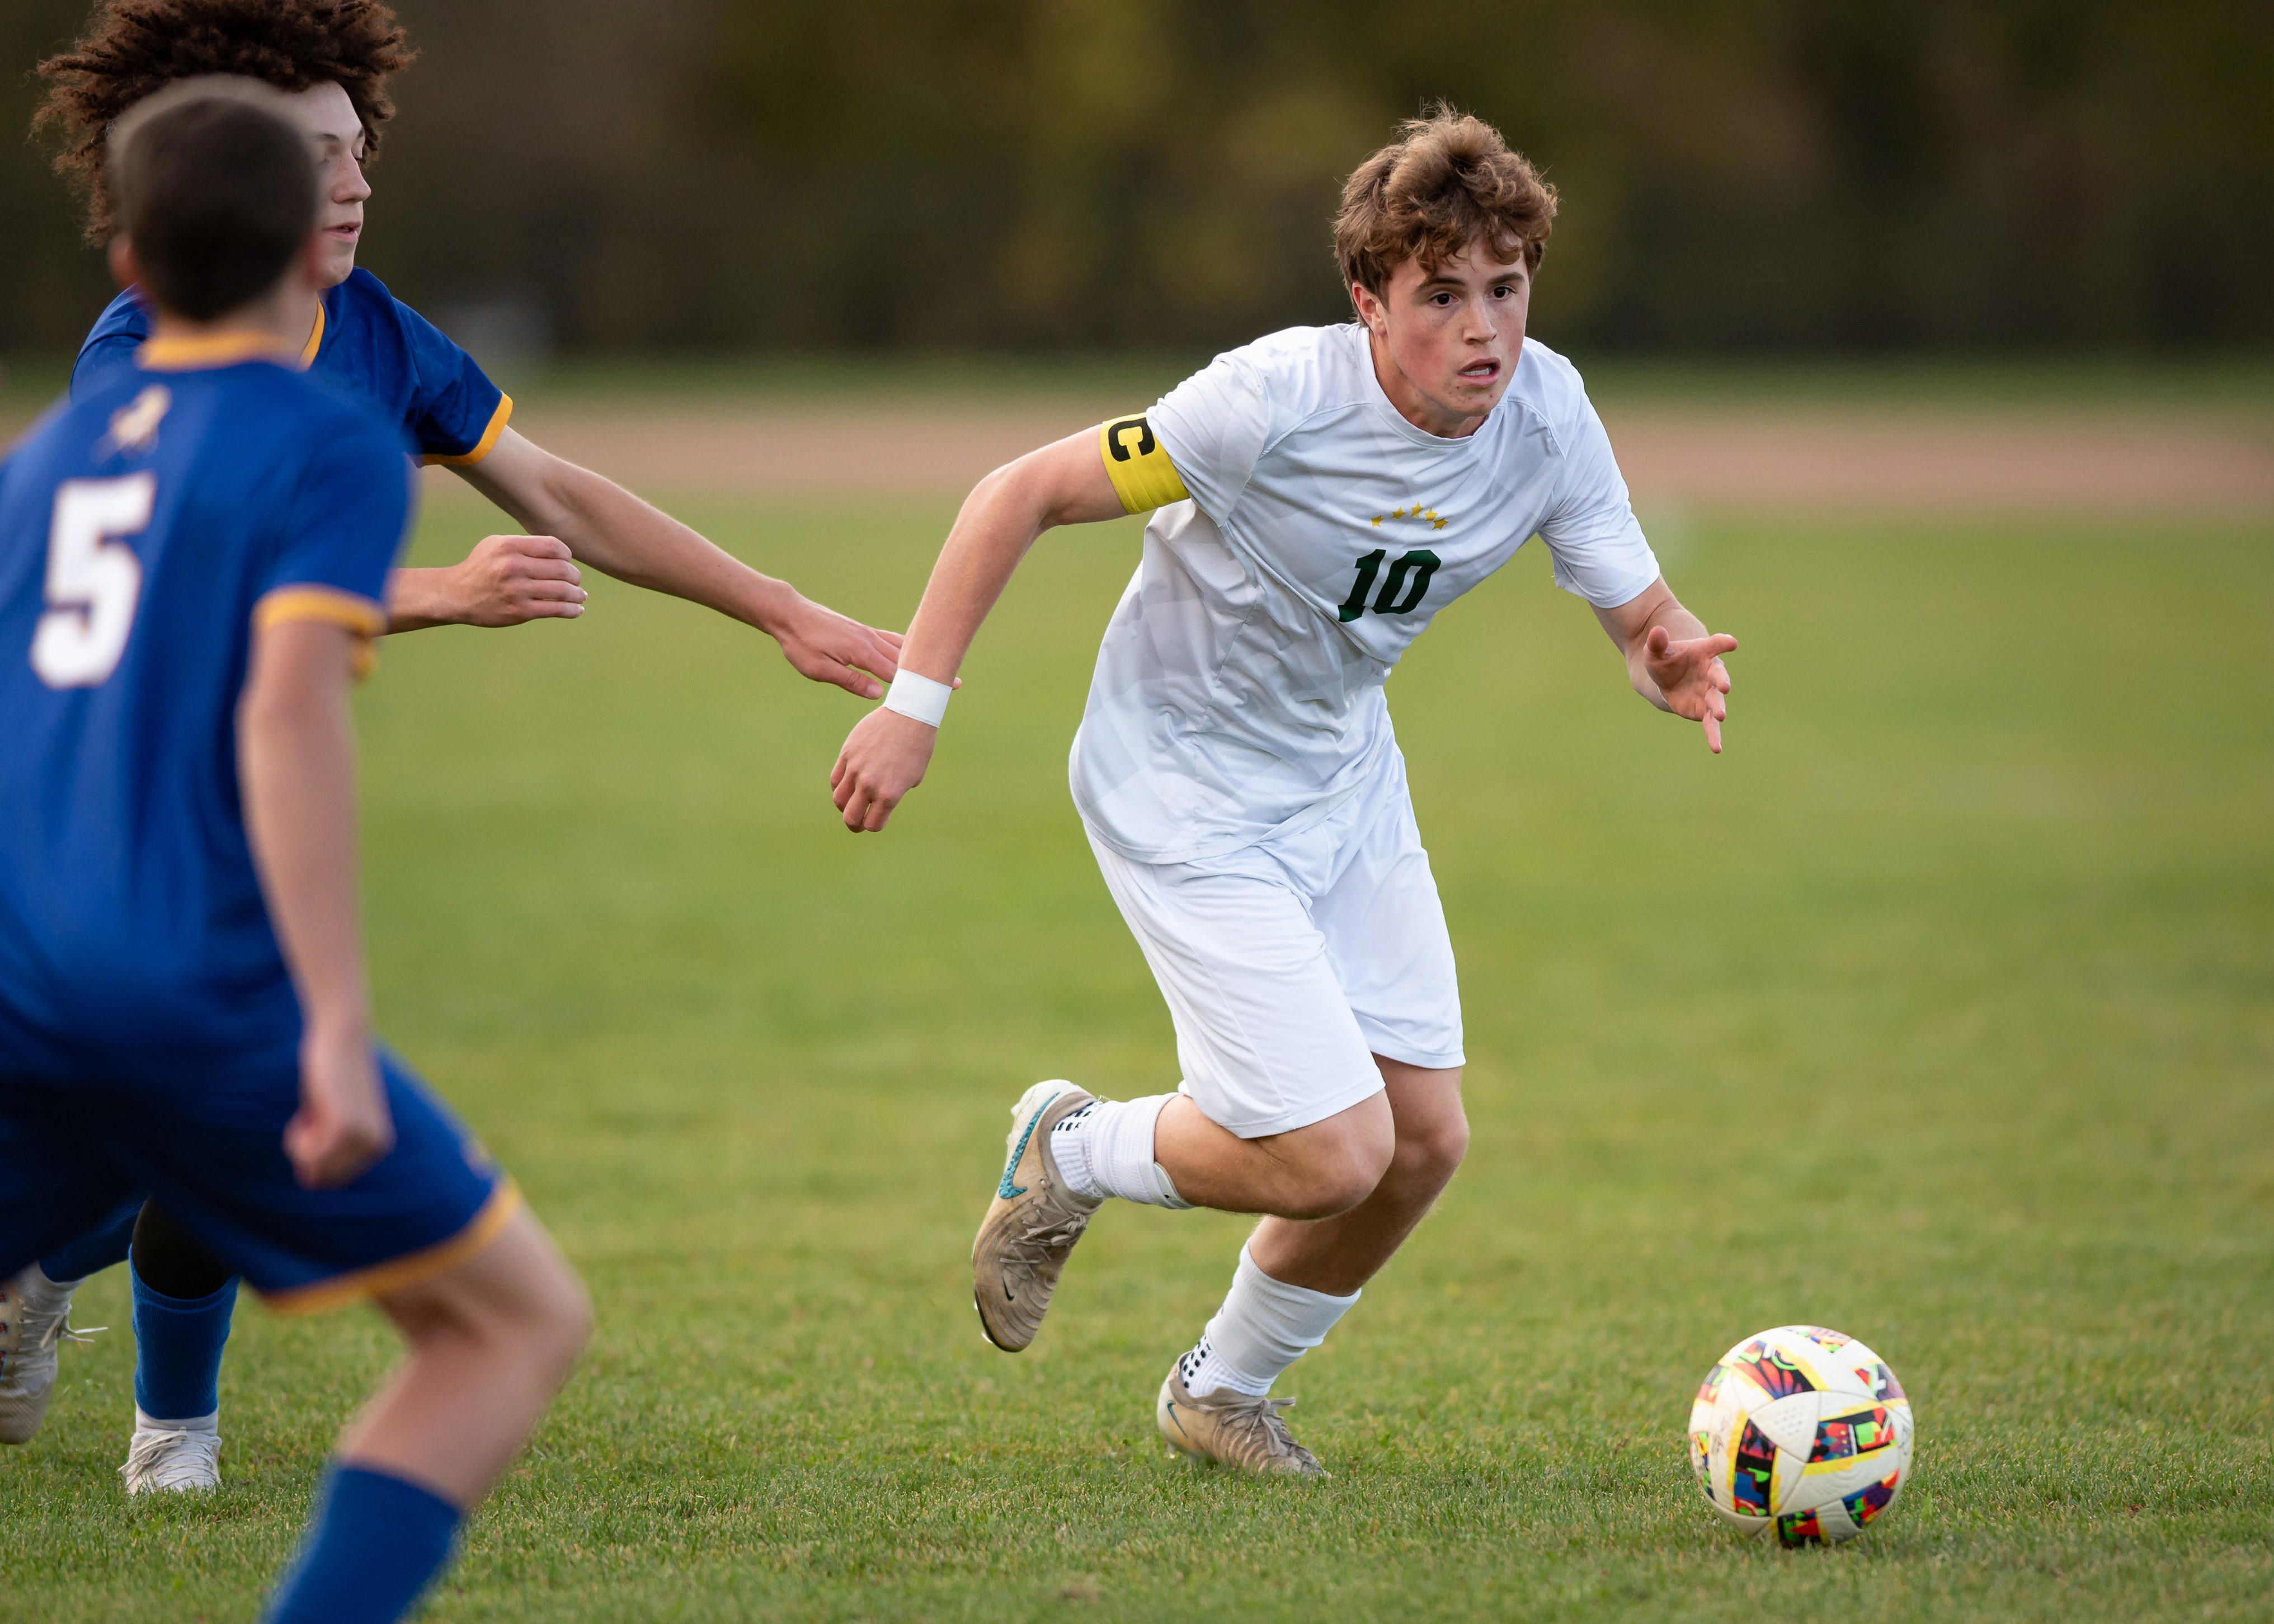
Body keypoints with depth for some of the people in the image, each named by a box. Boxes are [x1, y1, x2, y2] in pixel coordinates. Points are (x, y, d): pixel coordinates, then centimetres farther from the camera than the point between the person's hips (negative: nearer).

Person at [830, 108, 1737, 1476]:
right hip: (1181, 790, -6)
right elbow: (1026, 493, -20)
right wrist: (915, 705, -20)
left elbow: (1640, 614, -6)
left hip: (1344, 782, 7)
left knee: (1426, 1140, 3)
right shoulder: (1276, 401, -29)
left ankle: (1224, 1390, 29)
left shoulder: (1546, 412, -12)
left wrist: (1677, 661, -31)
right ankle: (1073, 1156, 16)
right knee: (1333, 1155, -14)